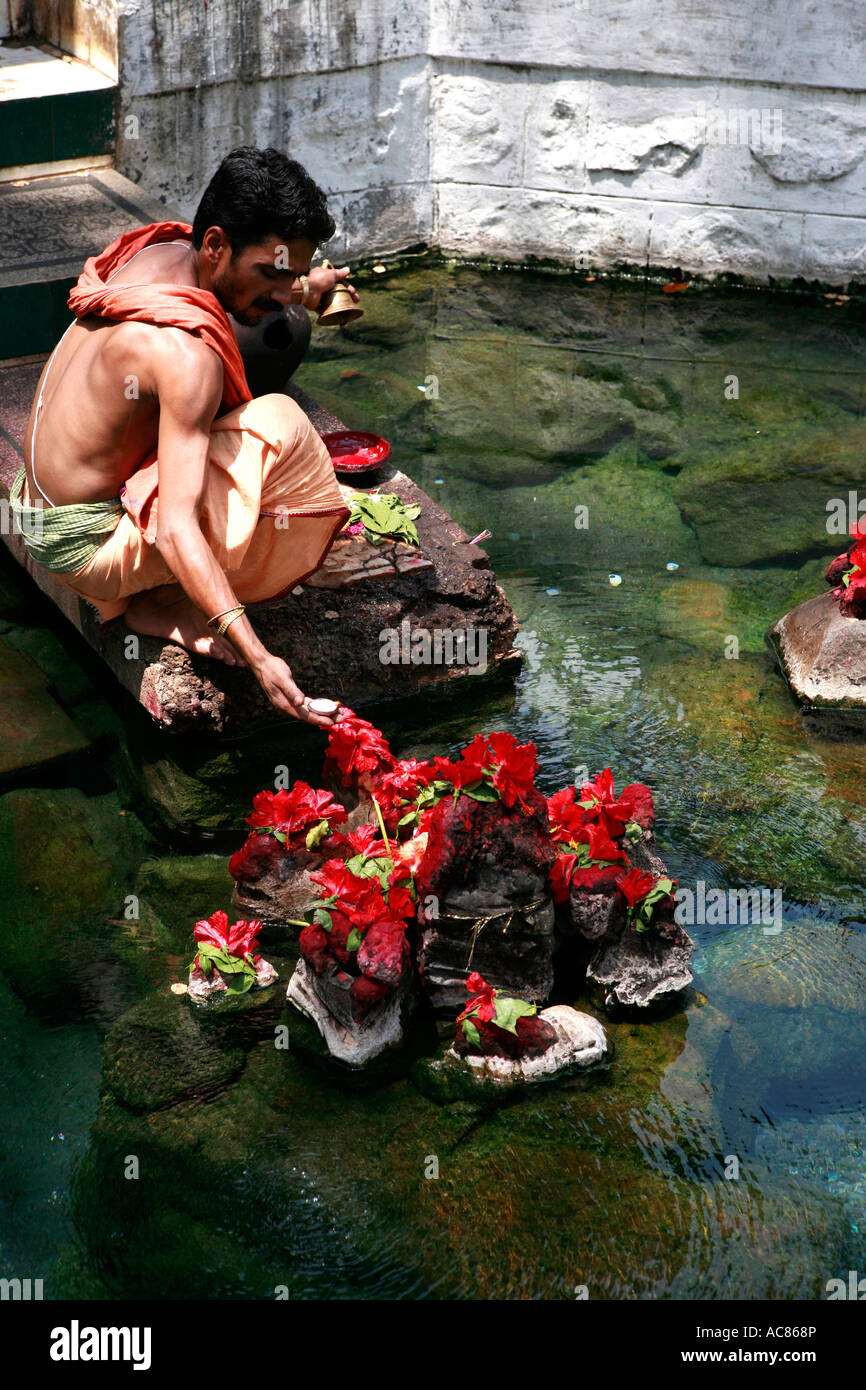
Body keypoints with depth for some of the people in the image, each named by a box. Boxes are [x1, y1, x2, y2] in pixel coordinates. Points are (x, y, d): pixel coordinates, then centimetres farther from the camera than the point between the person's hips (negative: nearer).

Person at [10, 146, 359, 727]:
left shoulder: (161, 250, -2)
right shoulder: (186, 353, -30)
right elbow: (176, 528, -36)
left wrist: (305, 289, 22)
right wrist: (258, 656, -41)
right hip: (88, 547, -9)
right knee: (279, 424, -25)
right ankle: (161, 603, -6)